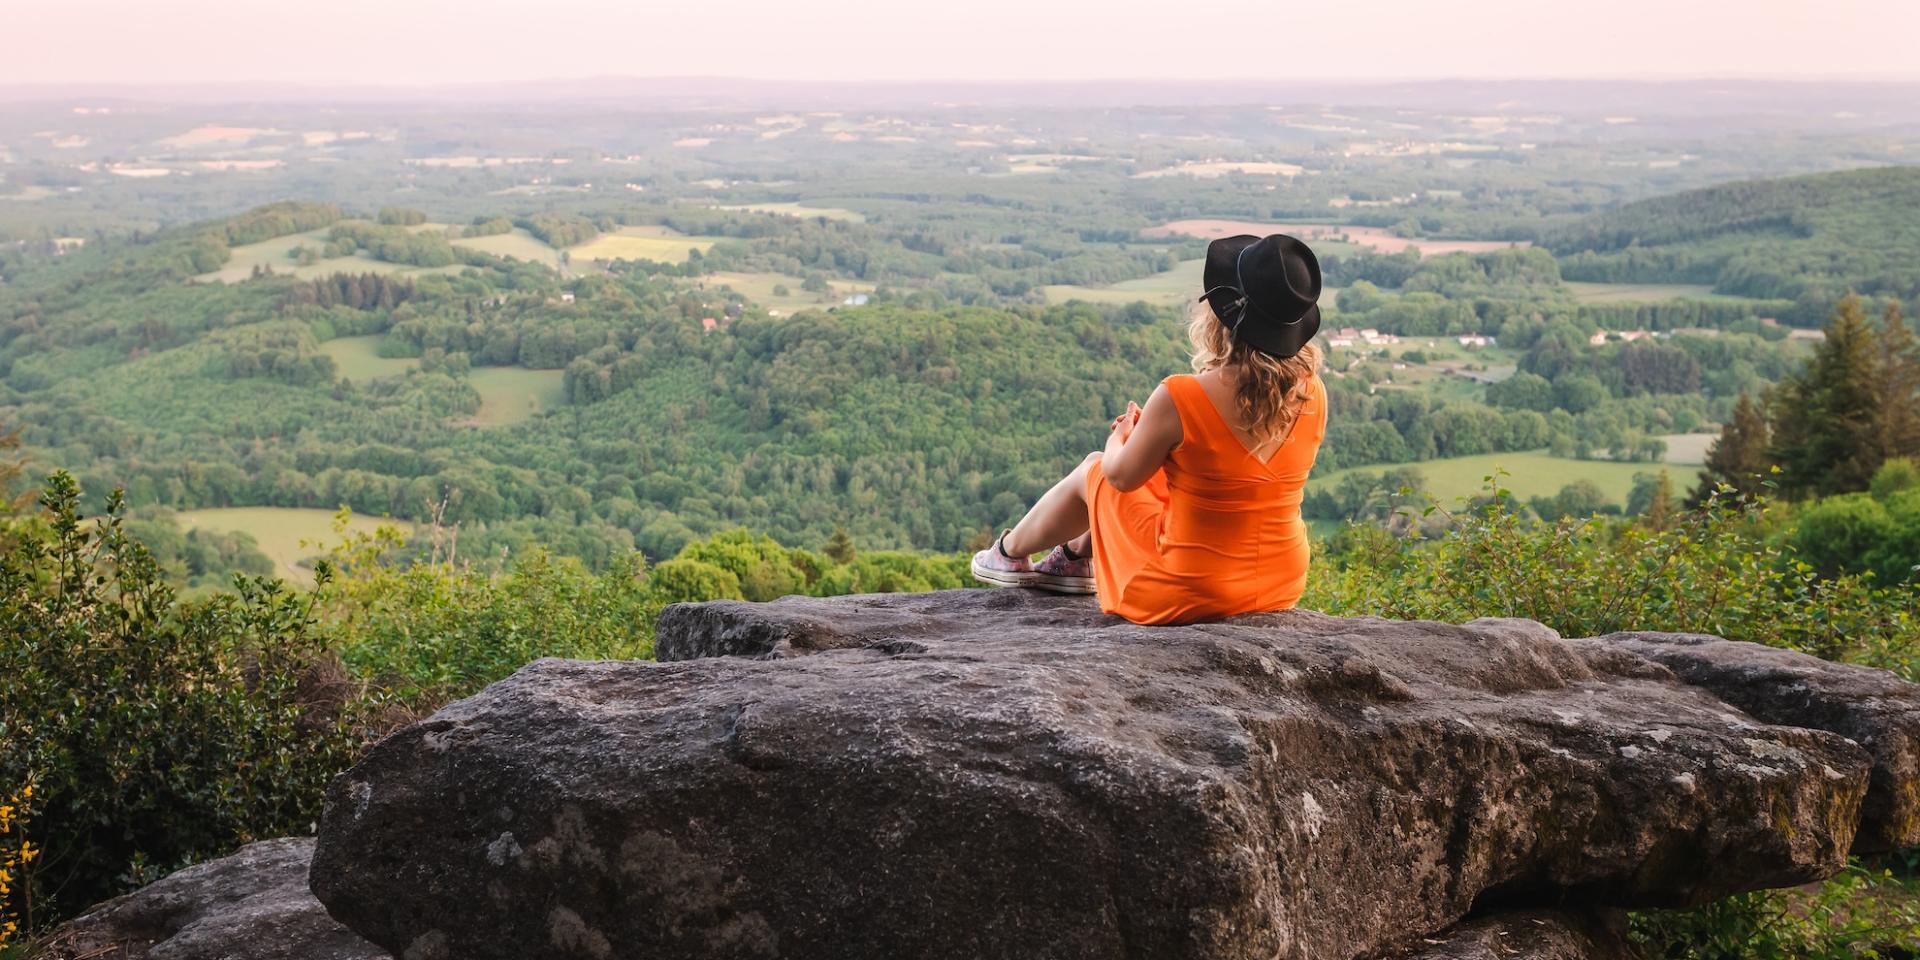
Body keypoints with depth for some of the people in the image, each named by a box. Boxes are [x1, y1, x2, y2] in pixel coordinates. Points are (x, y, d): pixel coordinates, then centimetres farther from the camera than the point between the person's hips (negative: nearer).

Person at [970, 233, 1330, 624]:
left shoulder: (1180, 398, -27)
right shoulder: (1313, 395, -10)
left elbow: (1121, 475, -9)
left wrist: (1121, 438, 14)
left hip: (1189, 597, -5)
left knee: (1093, 470, 22)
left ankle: (1010, 552, 49)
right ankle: (1076, 558, 50)